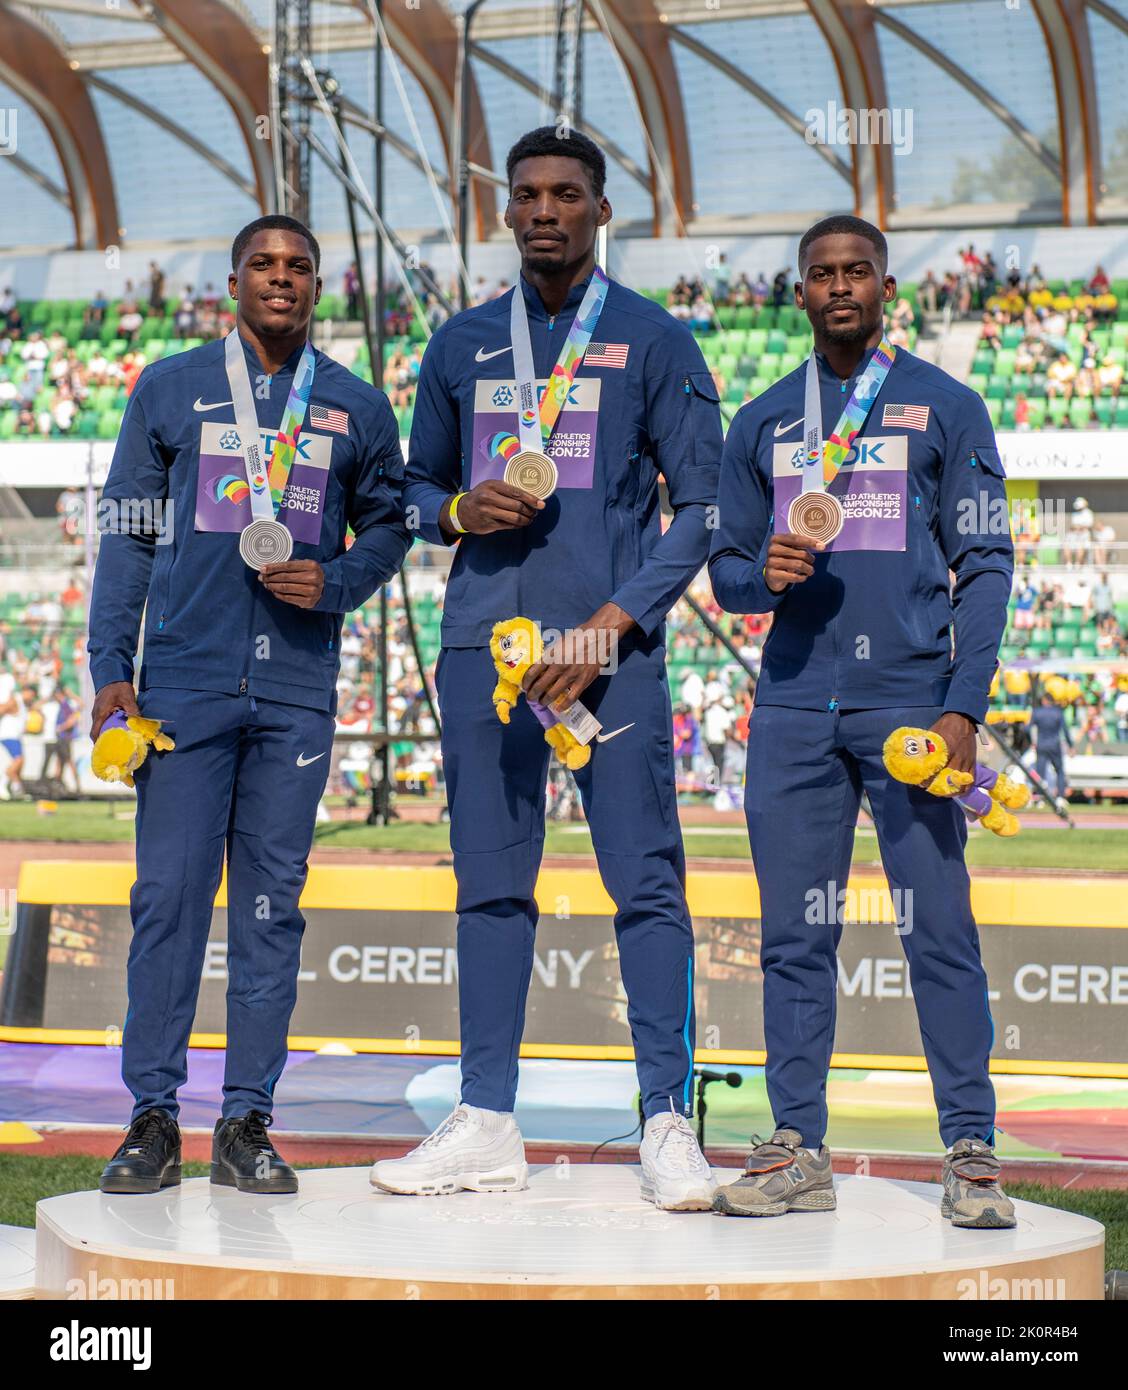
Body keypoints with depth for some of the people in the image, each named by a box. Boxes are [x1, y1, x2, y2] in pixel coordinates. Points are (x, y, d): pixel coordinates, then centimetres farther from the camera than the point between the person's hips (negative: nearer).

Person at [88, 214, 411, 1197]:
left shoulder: (356, 407, 12)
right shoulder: (170, 389, 9)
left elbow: (389, 522, 19)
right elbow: (126, 532, 8)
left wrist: (335, 584, -3)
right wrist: (110, 668, 0)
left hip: (298, 688, 1)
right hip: (184, 681, -1)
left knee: (273, 901, 2)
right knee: (170, 893, -5)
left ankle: (247, 1123, 6)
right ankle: (154, 1117, 1)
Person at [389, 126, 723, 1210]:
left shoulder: (654, 341, 5)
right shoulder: (461, 346, 16)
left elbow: (700, 505, 1)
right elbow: (419, 488, 23)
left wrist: (609, 625, -10)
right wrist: (460, 510, -2)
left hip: (611, 645, -3)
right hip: (482, 643, 3)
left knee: (646, 880, -8)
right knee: (491, 885, 5)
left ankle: (667, 1123, -5)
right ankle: (487, 1124, 10)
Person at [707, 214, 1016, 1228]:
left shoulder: (946, 408, 7)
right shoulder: (763, 423, 16)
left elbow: (985, 565, 3)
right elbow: (725, 569, 19)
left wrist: (964, 705, -8)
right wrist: (763, 574, -6)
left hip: (910, 700, -3)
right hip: (795, 706, 3)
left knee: (940, 931, -6)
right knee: (795, 936, 3)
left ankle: (971, 1153, -1)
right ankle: (798, 1149, 9)